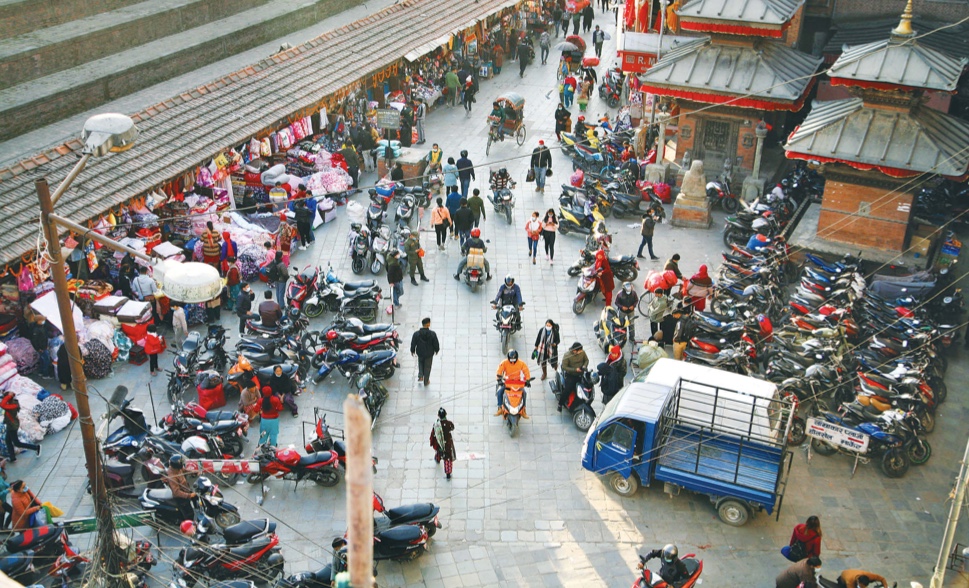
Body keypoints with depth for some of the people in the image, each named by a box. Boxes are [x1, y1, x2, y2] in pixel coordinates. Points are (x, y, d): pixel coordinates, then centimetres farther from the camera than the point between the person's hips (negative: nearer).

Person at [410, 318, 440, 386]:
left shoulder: (416, 334, -20)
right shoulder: (432, 334, -24)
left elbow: (413, 344, -8)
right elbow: (436, 344, -12)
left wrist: (412, 351, 12)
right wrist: (436, 350, 9)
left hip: (420, 353, 1)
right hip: (429, 354, -1)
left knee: (420, 363, 33)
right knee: (427, 367, 19)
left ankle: (420, 376, 25)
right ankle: (426, 382, 31)